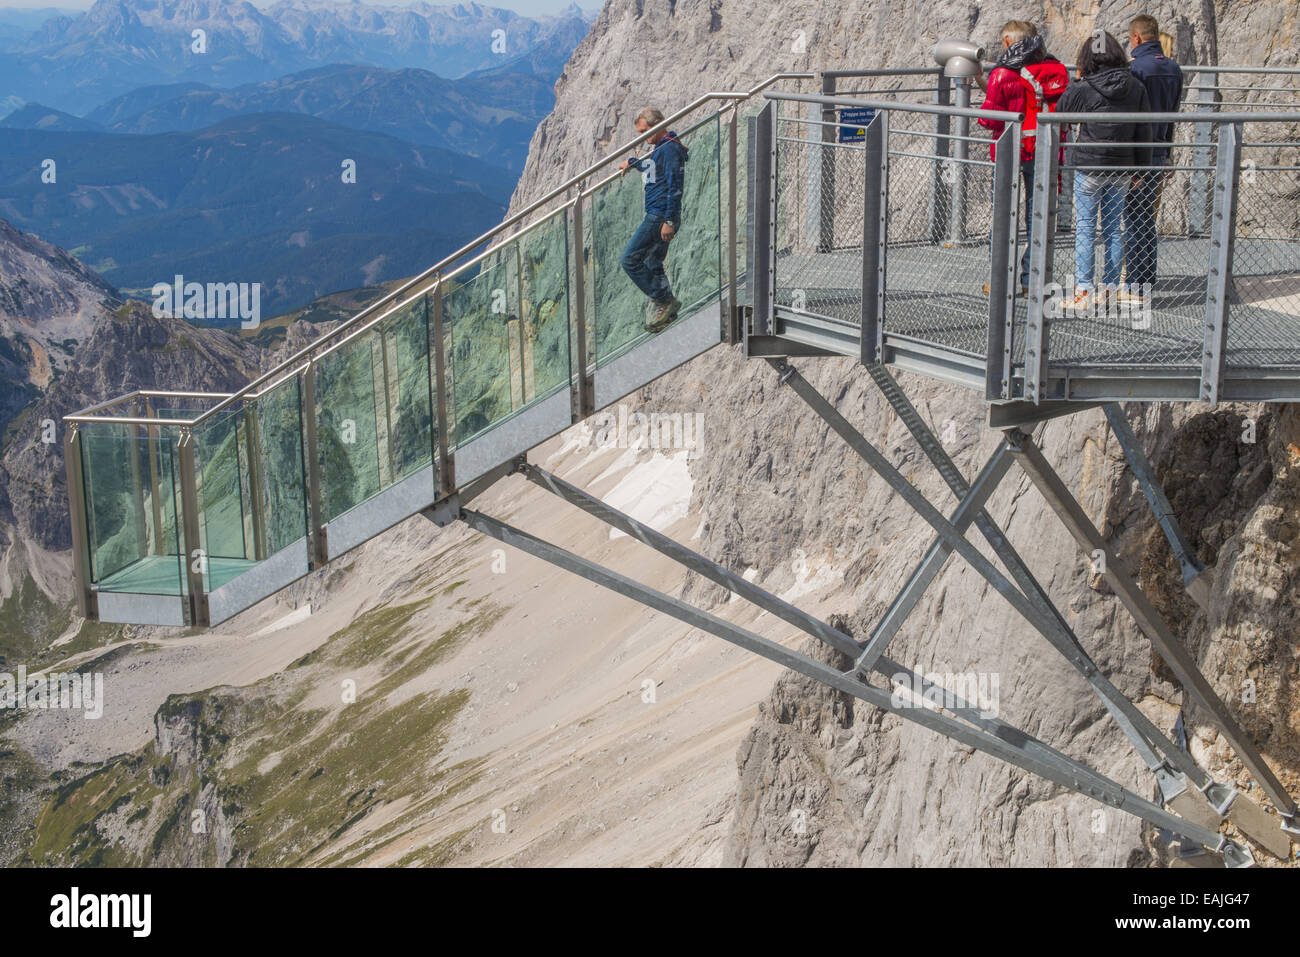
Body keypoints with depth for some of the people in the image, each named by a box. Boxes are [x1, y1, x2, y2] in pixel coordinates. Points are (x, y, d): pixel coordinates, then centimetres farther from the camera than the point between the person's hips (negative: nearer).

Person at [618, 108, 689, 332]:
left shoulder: (670, 149, -15)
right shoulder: (660, 148, 17)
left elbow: (675, 187, -21)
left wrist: (669, 221, -25)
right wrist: (632, 163, 51)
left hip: (660, 215, -11)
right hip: (657, 215, 11)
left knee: (630, 259, -10)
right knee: (653, 265, 15)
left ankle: (665, 301, -6)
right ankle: (665, 313, 20)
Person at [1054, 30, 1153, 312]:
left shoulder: (1083, 89, -12)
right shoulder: (1136, 87, 0)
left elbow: (1060, 110, 6)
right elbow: (1144, 131, 4)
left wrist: (1076, 81, 12)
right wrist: (1143, 167, 12)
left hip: (1089, 165, -4)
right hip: (1122, 168, 4)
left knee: (1084, 227, 2)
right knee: (1114, 228, 12)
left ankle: (1084, 292, -1)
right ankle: (1111, 288, 15)